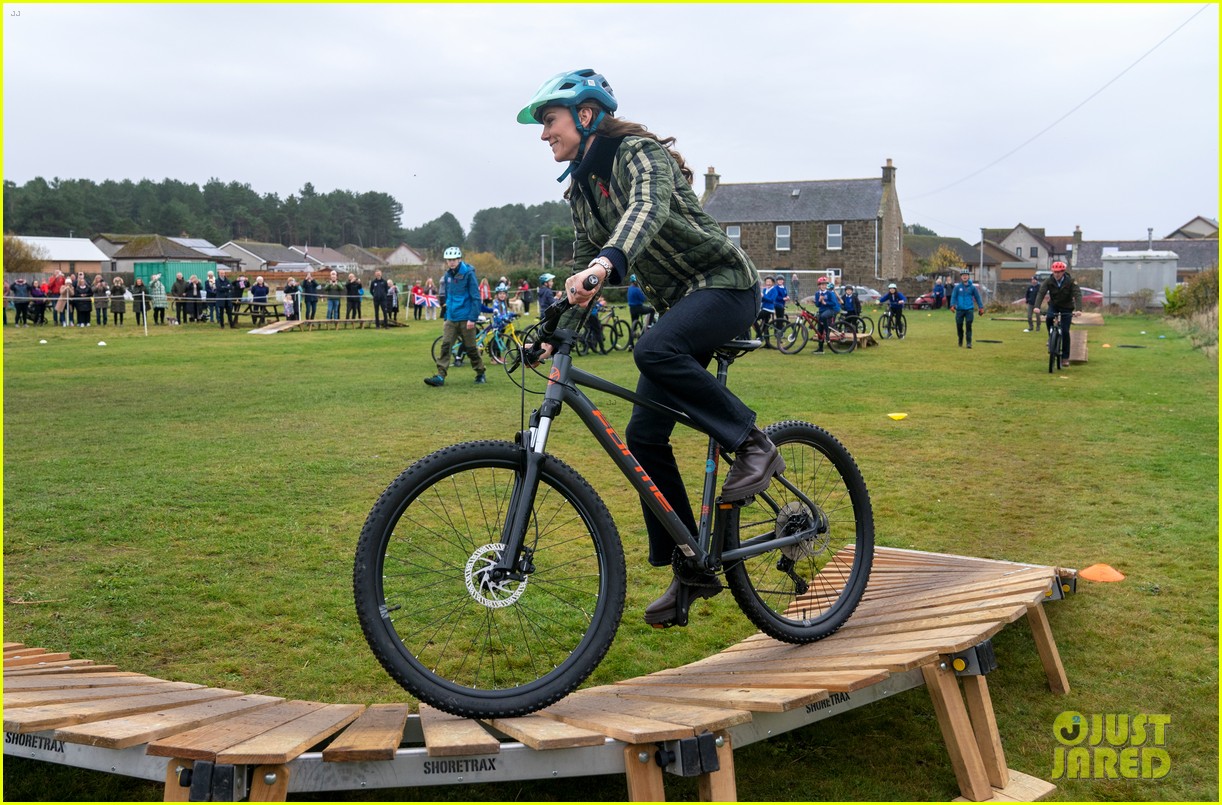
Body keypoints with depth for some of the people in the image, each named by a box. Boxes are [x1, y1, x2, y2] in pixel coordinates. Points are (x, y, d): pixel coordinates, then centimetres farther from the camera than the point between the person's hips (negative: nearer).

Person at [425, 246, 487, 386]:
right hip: (451, 318, 5)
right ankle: (440, 376, -9)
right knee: (445, 346, -6)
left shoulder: (468, 274, -9)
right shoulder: (447, 275, 9)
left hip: (465, 319, -5)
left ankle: (480, 374, 22)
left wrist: (473, 318, -17)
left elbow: (476, 297, -11)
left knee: (471, 348, 5)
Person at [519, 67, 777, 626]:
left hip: (724, 285, -8)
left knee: (653, 349, -38)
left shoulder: (640, 152, -14)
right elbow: (584, 270, 16)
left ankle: (753, 444, -19)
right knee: (643, 436, -1)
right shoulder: (580, 187, 11)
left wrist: (607, 263, -55)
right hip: (679, 302, 8)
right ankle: (691, 569, 9)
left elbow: (648, 209, -36)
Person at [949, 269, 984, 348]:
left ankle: (969, 343, -7)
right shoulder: (957, 287, 3)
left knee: (968, 326, -9)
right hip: (959, 310, 1)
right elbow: (953, 296, -2)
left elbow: (977, 297, 8)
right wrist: (952, 305, -18)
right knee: (959, 326, 6)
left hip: (969, 310, -1)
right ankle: (960, 341, 29)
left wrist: (981, 307, 3)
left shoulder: (972, 287, 4)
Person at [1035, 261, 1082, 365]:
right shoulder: (1049, 281, -14)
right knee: (1048, 319, -31)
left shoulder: (1071, 282, -19)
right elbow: (1041, 293, -23)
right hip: (1053, 305, 2)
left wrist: (1078, 309, -43)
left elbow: (1078, 295, -27)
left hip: (1066, 308, -2)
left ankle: (1065, 357, 1)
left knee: (1065, 332, -8)